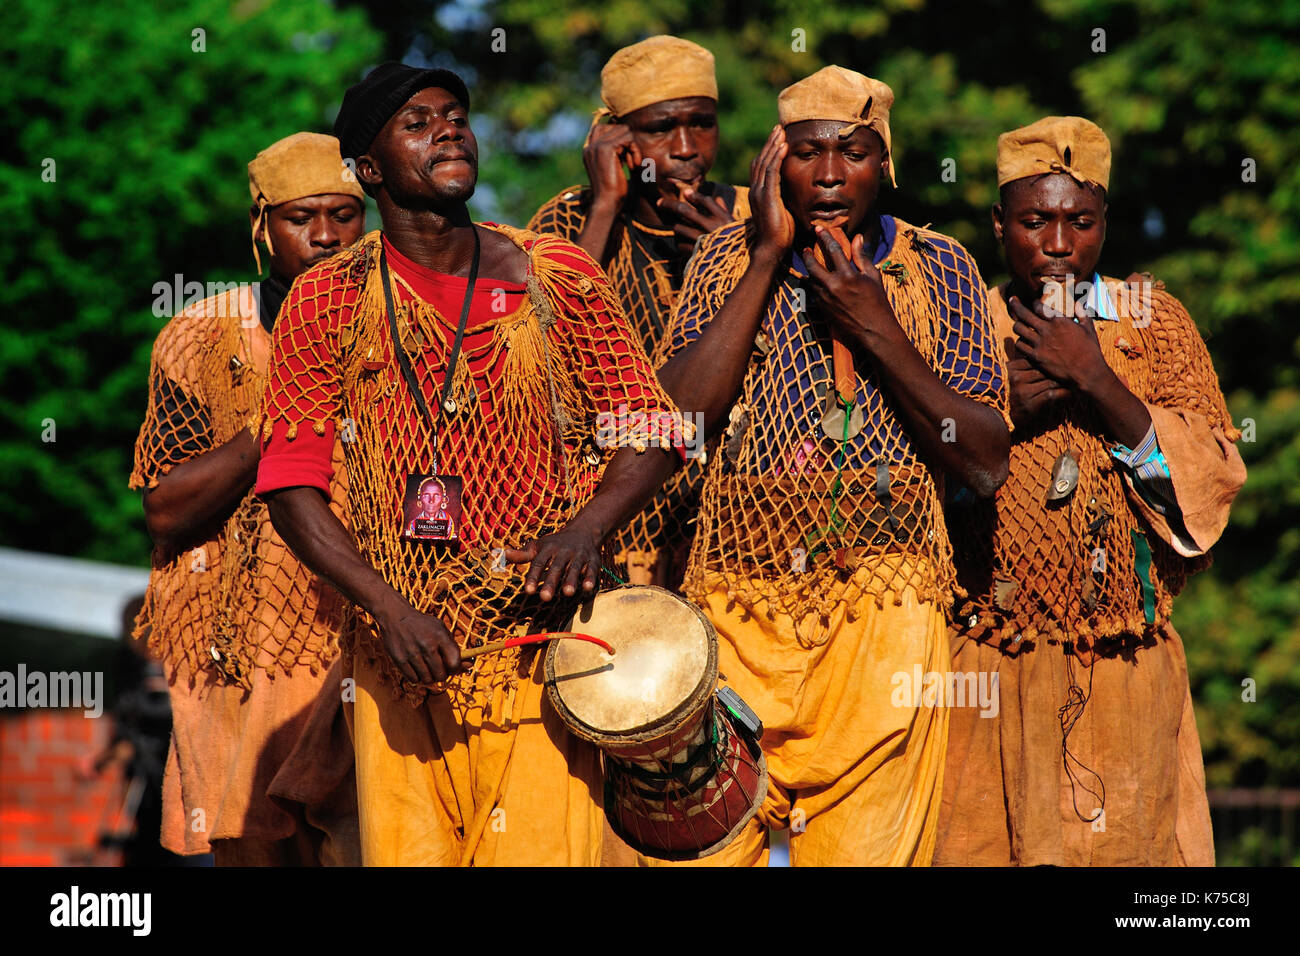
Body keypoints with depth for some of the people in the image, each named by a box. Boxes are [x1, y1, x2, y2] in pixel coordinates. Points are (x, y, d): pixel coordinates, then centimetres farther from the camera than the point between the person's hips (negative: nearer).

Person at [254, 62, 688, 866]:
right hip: (403, 651, 0)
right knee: (406, 849, 0)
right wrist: (386, 605, -13)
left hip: (540, 640, 0)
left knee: (543, 851, -9)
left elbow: (655, 433, 6)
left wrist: (586, 528, -14)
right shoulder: (327, 302, 4)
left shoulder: (557, 279, 5)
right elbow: (292, 481, 1)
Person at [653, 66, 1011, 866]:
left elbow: (988, 464, -3)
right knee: (708, 841, -4)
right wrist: (769, 256, -9)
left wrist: (876, 329, -13)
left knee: (870, 845, -1)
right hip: (739, 610, 0)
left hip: (887, 618, 0)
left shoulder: (937, 268, 5)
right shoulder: (730, 256, 6)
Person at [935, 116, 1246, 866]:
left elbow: (1217, 477, -4)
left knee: (1121, 839, -3)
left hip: (1122, 666, 0)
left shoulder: (1153, 321, 6)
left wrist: (1100, 383, -14)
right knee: (977, 838, -4)